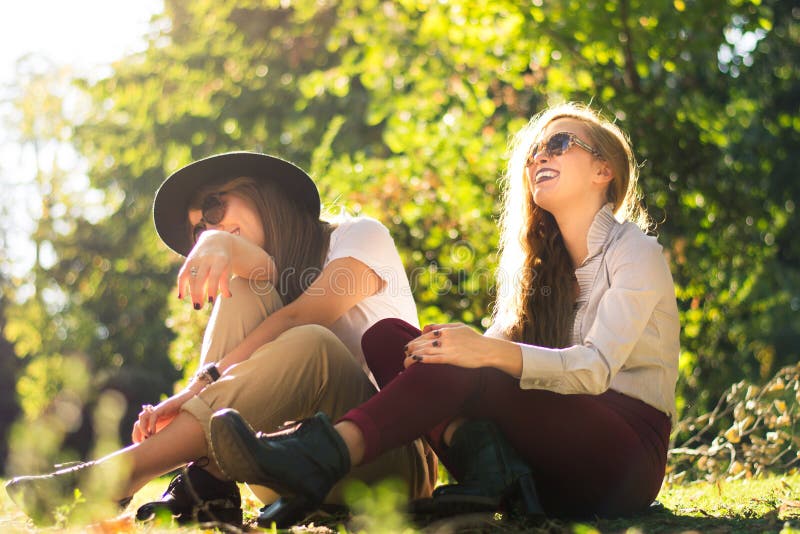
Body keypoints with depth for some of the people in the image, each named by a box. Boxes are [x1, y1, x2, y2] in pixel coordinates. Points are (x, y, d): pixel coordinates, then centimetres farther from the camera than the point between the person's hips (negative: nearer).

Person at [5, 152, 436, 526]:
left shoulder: (360, 234, 5)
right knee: (245, 289, -10)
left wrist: (200, 387, -22)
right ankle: (206, 486, -26)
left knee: (308, 344, -33)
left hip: (395, 451, -4)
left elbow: (301, 317, -13)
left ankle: (115, 475, -34)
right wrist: (215, 245, -30)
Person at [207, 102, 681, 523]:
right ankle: (483, 461, -34)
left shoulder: (636, 253, -1)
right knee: (388, 335, -11)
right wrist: (445, 348, -20)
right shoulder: (542, 261, 20)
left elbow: (594, 367, -17)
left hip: (627, 452, -6)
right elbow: (495, 344, 5)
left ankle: (325, 457, -48)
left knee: (464, 371, -33)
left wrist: (487, 352, -33)